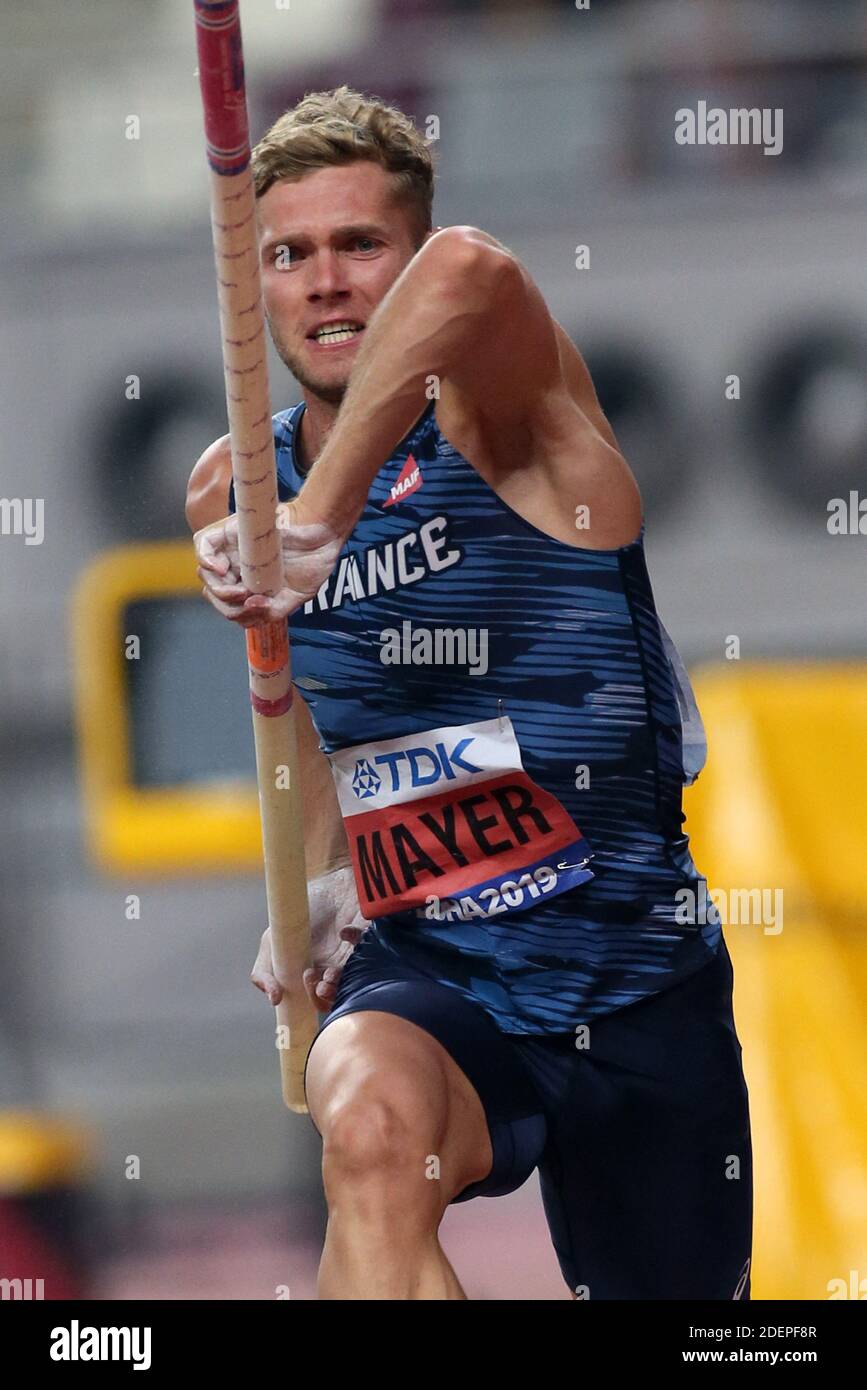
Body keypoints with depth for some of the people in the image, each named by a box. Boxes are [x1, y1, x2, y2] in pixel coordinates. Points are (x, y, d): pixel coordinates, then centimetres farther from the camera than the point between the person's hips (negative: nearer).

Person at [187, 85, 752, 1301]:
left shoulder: (504, 418, -13)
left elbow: (469, 272, -39)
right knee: (370, 1125, -35)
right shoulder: (235, 492, 4)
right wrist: (327, 875, 9)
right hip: (426, 979, 2)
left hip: (638, 982, -2)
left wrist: (319, 523, -42)